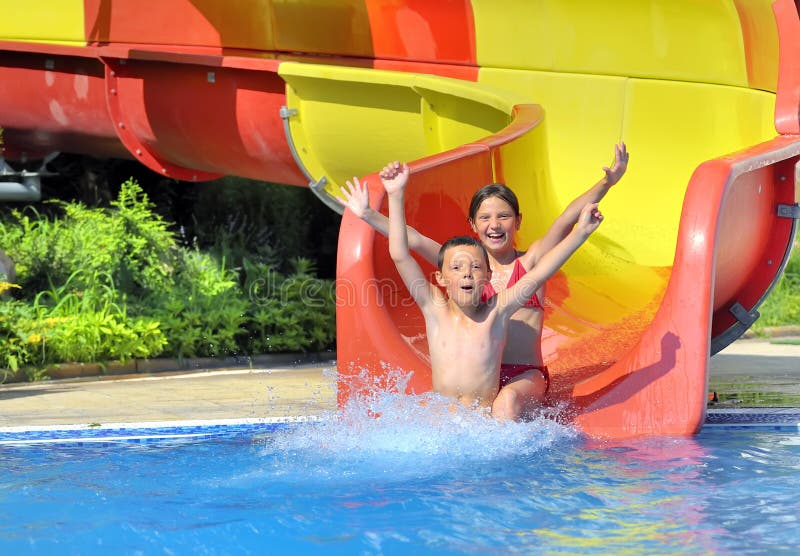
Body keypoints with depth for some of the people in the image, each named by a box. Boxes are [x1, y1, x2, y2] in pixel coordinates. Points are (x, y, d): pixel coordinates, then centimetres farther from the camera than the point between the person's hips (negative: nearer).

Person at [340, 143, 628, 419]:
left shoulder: (531, 261, 8)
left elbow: (567, 220, -5)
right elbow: (414, 241, 9)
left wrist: (607, 182, -16)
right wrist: (369, 215, 3)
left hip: (527, 376, -1)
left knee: (507, 401, -35)